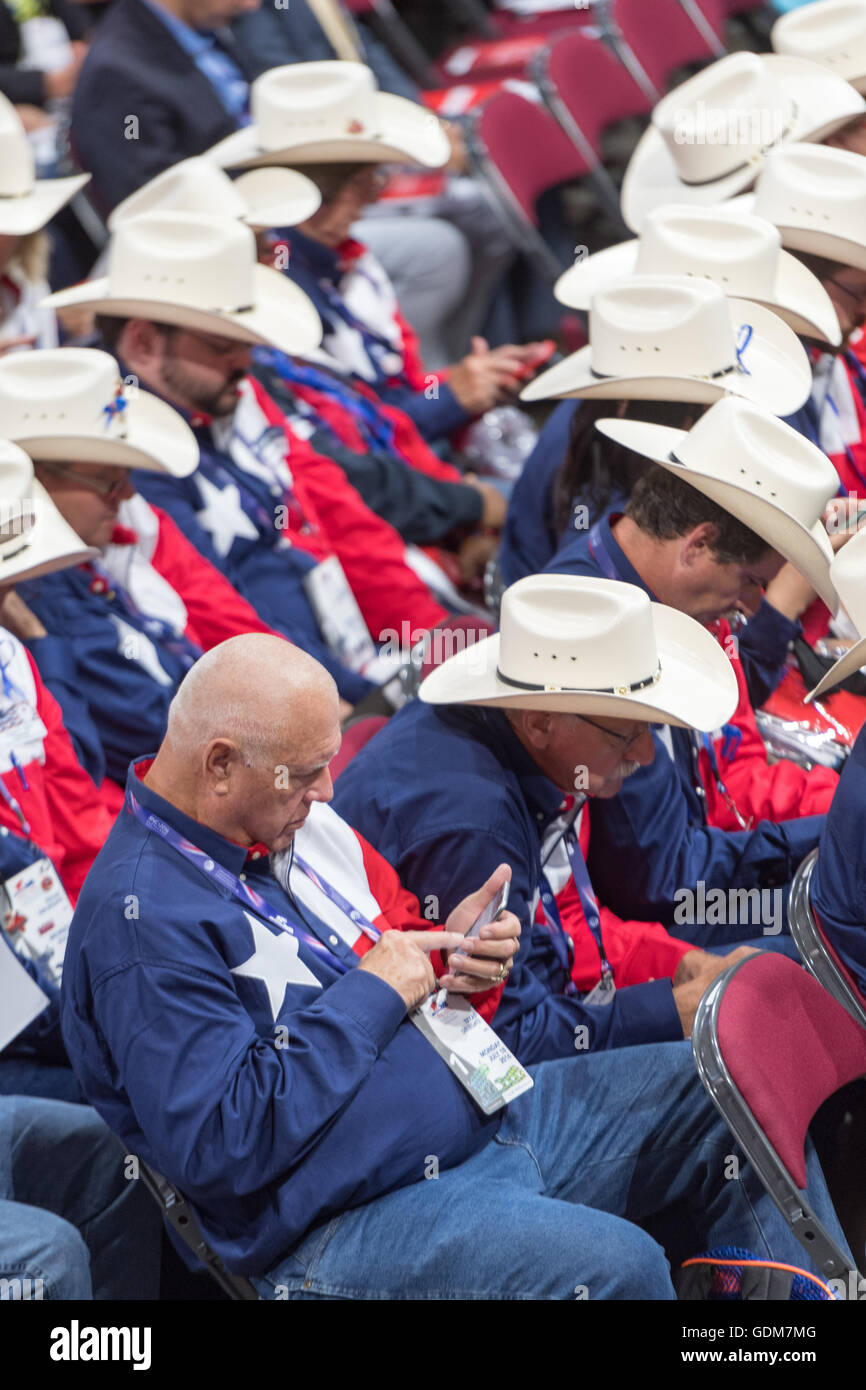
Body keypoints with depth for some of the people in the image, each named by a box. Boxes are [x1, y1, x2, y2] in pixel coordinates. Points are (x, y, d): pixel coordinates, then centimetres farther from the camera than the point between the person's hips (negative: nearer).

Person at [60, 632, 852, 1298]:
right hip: (339, 1231, -10)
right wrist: (372, 995, -19)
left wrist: (446, 953, 0)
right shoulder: (141, 917, -20)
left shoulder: (275, 831, 10)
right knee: (617, 1266, -30)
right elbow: (222, 1145, -26)